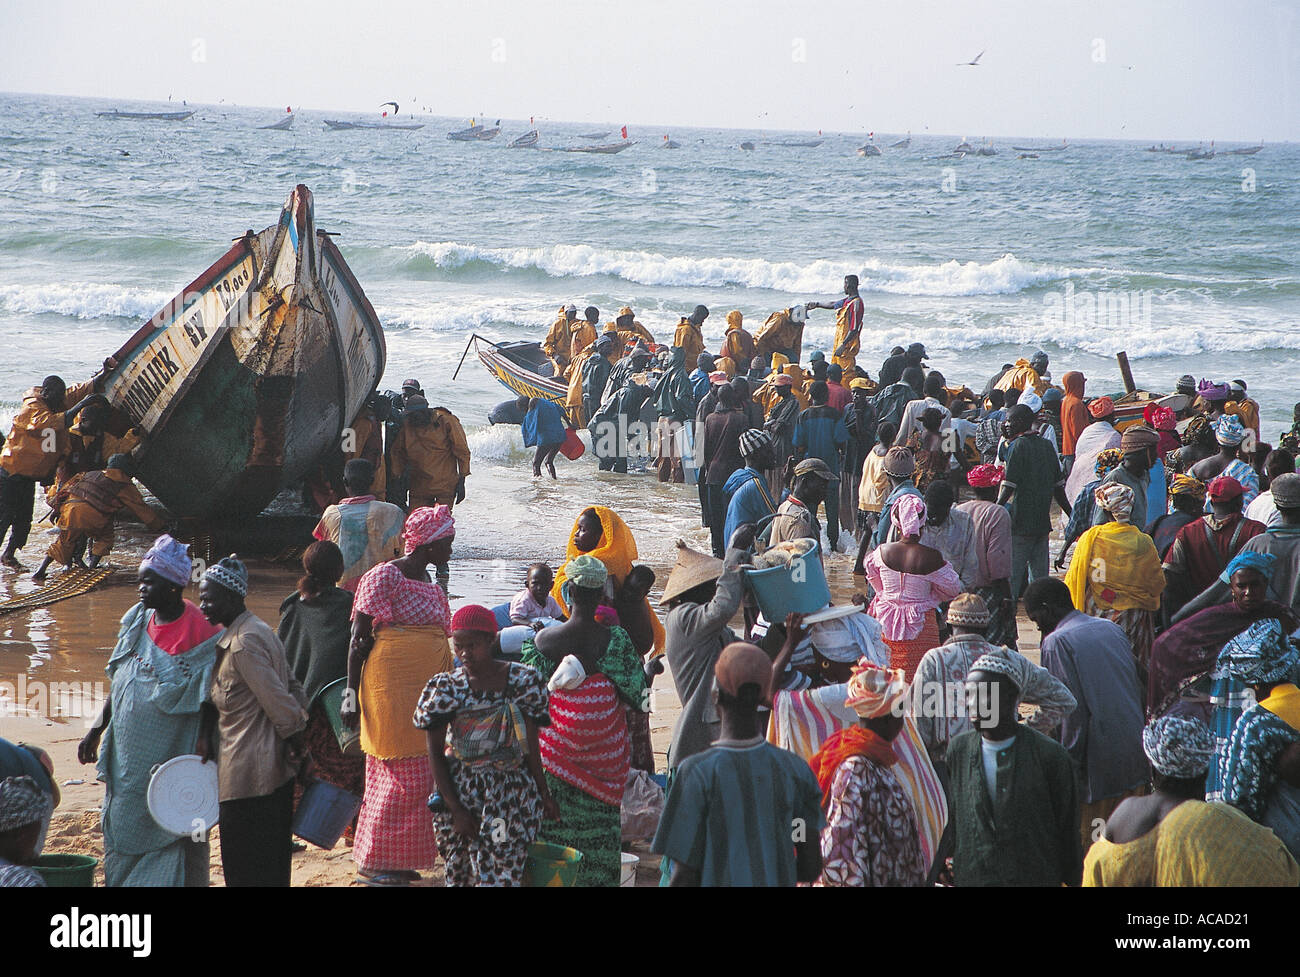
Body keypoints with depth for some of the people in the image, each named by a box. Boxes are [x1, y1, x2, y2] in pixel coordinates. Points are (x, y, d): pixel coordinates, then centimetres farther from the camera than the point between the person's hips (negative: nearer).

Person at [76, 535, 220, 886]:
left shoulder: (199, 636, -16)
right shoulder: (136, 621, 4)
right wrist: (96, 731, 17)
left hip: (171, 762, -7)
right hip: (127, 760, 7)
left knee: (174, 840, 3)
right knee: (121, 834, 17)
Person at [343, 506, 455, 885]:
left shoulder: (427, 582, 17)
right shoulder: (384, 576, -8)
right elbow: (359, 638, -10)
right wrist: (352, 691, -15)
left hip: (424, 692, 9)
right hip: (392, 688, -9)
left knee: (419, 777, 9)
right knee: (404, 776, -8)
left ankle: (396, 859, 17)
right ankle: (373, 861, 1)